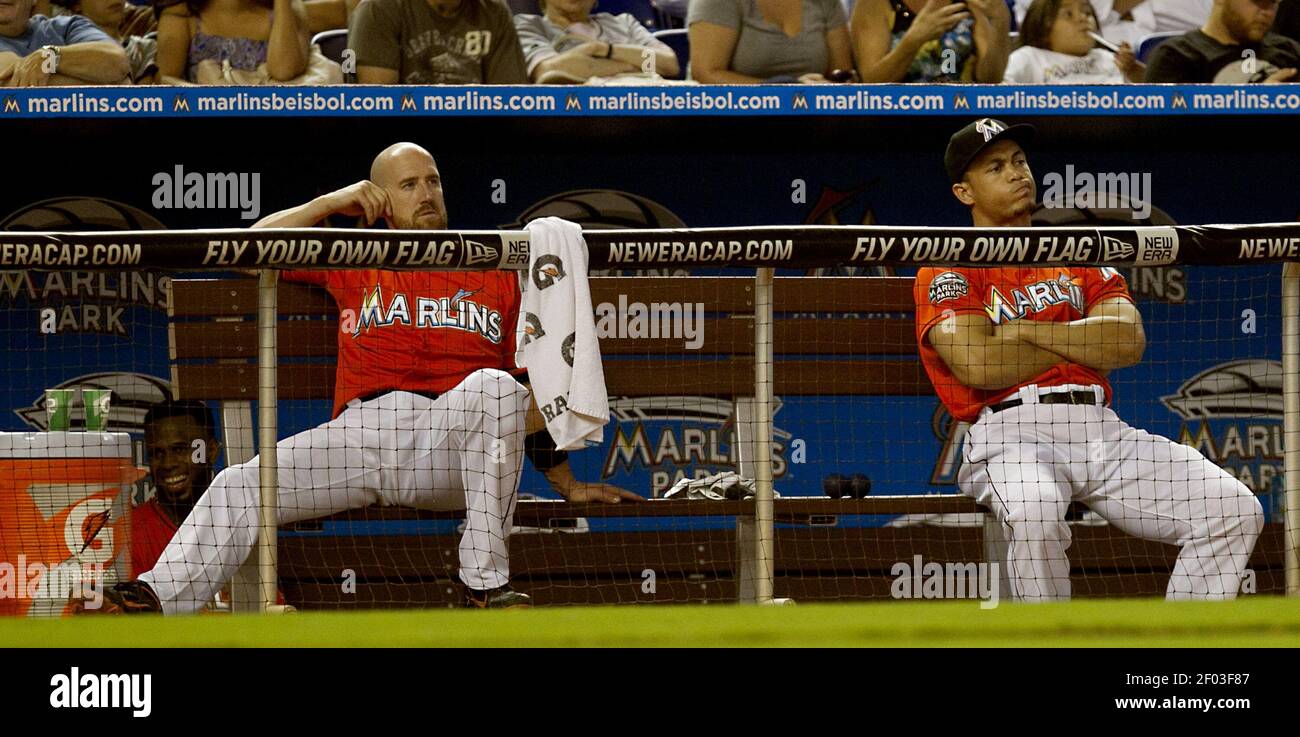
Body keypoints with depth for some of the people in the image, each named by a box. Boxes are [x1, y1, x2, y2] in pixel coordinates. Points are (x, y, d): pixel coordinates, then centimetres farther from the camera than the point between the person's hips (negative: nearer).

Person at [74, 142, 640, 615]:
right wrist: (332, 204, 14)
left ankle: (486, 582, -36)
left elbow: (530, 392, 20)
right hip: (358, 436, 2)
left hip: (451, 445, -2)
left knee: (493, 388, -35)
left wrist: (567, 484, 16)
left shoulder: (493, 275, 20)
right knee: (238, 487, -18)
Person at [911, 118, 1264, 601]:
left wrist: (1025, 332, -3)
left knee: (1236, 512, -12)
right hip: (1011, 433, -5)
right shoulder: (949, 271, 8)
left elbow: (1129, 341, 4)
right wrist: (1087, 347, 1)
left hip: (1101, 431, 5)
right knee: (1035, 516, -40)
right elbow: (978, 364, -11)